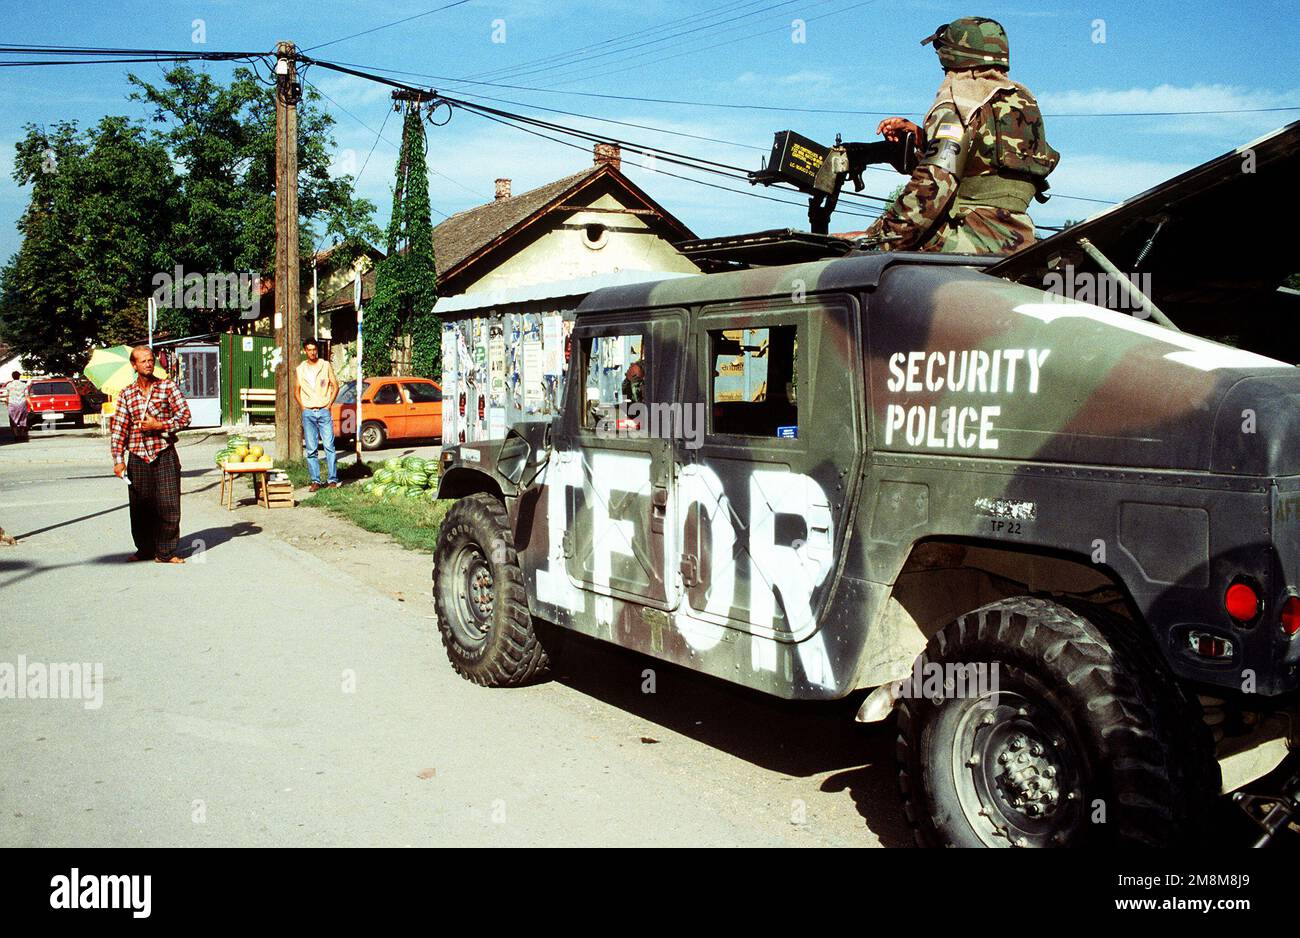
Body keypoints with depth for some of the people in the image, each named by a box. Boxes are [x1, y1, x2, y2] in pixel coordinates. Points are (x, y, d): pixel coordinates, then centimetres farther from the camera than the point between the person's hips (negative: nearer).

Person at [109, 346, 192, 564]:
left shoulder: (168, 387, 4)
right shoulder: (126, 394, 8)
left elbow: (184, 415, 0)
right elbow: (117, 428, 5)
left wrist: (159, 426, -11)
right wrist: (118, 460, -2)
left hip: (164, 455, -2)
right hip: (137, 458, 2)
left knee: (168, 505, -5)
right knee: (140, 507, 5)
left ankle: (166, 552, 2)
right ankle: (145, 549, 19)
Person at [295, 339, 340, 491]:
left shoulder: (326, 365, 4)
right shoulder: (300, 369, 9)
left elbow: (335, 386, 7)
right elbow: (297, 390, 17)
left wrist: (329, 404, -2)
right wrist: (303, 407, 4)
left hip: (324, 411, -2)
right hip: (308, 413, 2)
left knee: (329, 446, -7)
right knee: (311, 449, 0)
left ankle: (332, 479, -4)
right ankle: (315, 481, 4)